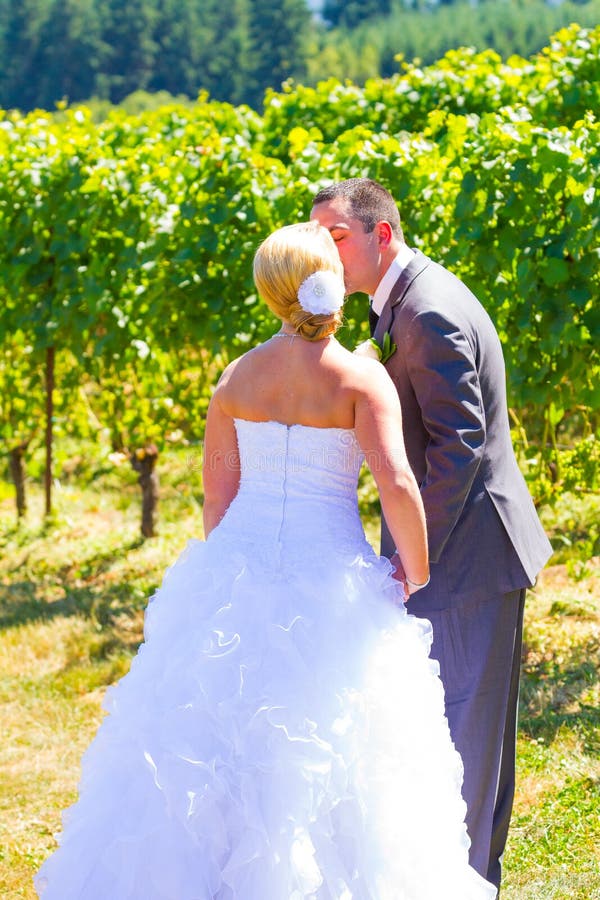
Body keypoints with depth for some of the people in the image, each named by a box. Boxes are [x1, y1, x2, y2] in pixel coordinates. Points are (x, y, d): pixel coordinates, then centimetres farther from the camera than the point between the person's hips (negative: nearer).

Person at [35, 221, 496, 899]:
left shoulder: (237, 377, 4)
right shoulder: (359, 377, -8)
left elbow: (216, 494, 8)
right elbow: (397, 486, -18)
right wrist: (417, 576, -4)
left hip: (237, 567, 4)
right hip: (328, 573, -4)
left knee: (215, 740, 12)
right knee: (331, 756, 5)